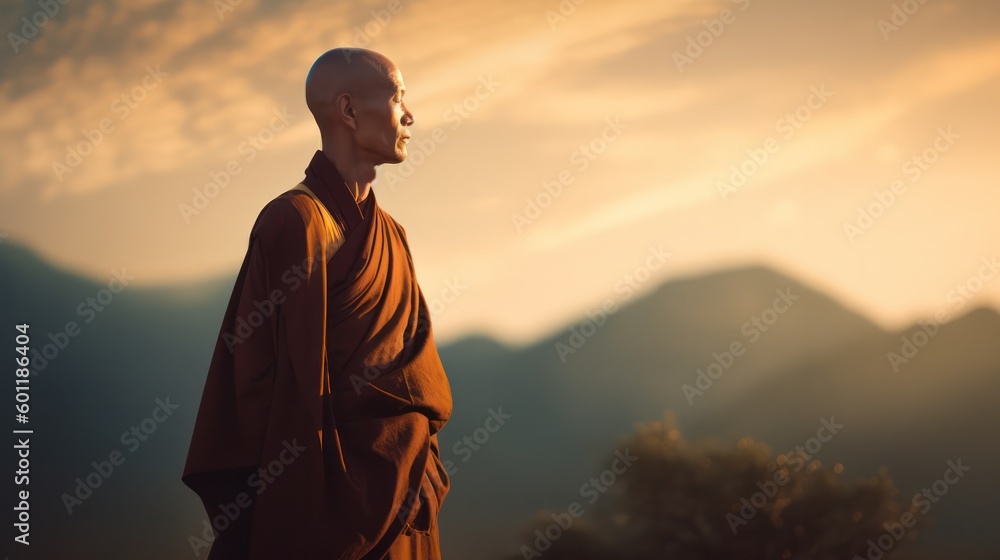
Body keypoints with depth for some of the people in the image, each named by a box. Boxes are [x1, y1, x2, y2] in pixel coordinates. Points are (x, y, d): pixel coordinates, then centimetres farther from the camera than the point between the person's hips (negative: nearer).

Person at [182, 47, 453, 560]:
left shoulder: (391, 236, 13)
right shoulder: (297, 220, -12)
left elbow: (421, 360, 11)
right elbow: (297, 392, -16)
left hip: (401, 501, 8)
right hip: (333, 509, -8)